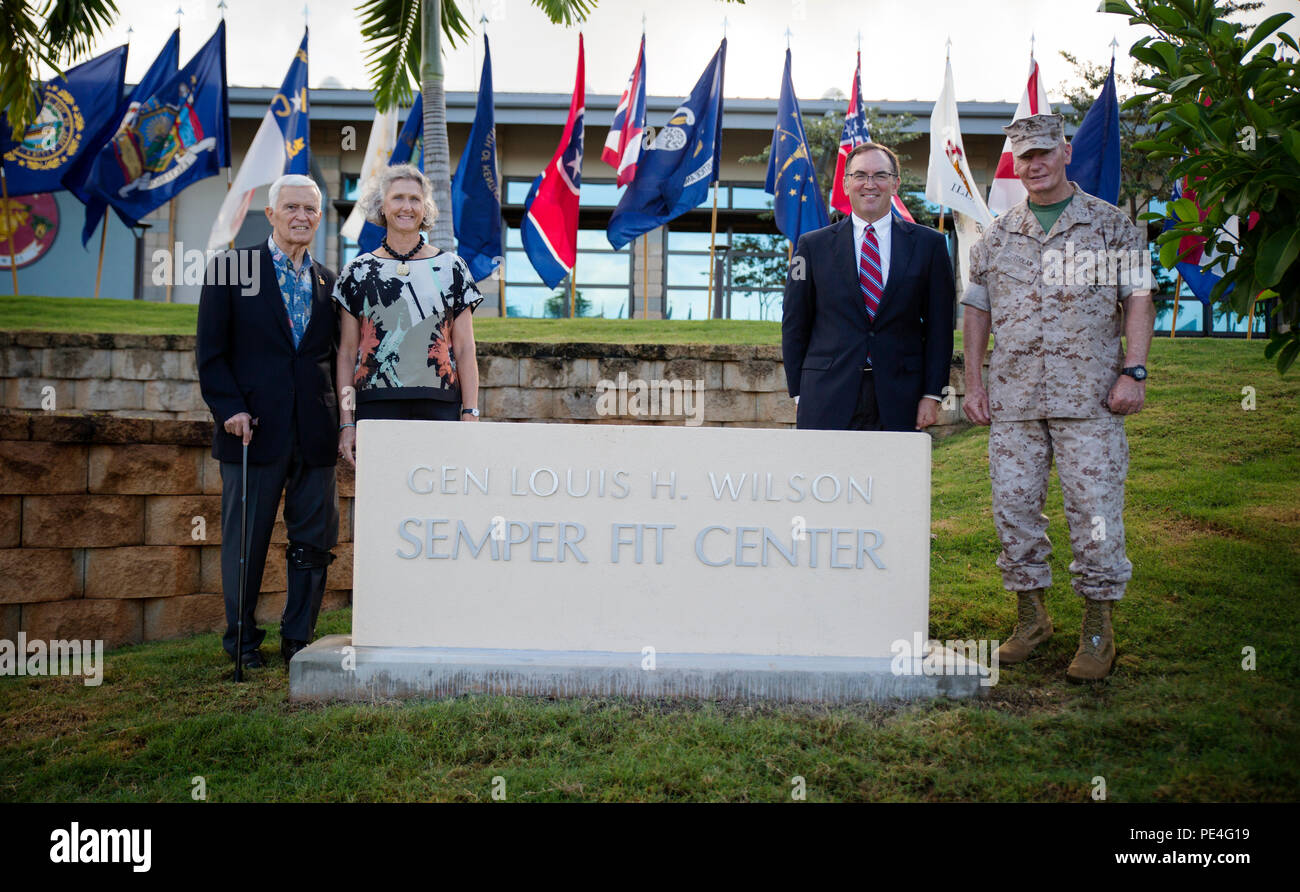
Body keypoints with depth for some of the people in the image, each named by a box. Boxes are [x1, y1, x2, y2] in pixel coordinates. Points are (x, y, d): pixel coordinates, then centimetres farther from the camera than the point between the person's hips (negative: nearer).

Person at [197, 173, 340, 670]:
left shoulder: (328, 283, 13)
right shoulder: (230, 269, 3)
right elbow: (211, 352, -1)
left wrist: (341, 420, 7)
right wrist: (230, 408, -11)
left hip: (315, 435, 3)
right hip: (254, 427, -3)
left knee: (314, 543, 5)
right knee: (246, 541, 6)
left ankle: (298, 639, 20)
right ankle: (242, 641, 22)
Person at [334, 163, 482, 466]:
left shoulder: (451, 268, 10)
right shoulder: (358, 271, 10)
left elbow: (464, 350, 8)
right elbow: (347, 353, 9)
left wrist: (470, 414, 0)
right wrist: (346, 421, 2)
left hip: (439, 407, 0)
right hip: (376, 405, 0)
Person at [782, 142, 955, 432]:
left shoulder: (928, 244, 8)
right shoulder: (813, 245, 7)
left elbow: (939, 326, 7)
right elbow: (794, 326, 8)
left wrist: (932, 394, 0)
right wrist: (799, 394, 2)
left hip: (897, 403, 0)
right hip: (828, 404, 0)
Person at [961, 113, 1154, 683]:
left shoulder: (1110, 224, 6)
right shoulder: (997, 236, 13)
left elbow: (1138, 297, 2)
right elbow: (977, 311, 14)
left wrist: (1133, 371, -9)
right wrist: (973, 383, 7)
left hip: (1090, 398, -3)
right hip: (1012, 399, 3)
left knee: (1095, 509, -3)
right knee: (1014, 506, 5)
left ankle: (1098, 631, 9)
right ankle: (1030, 617, 20)